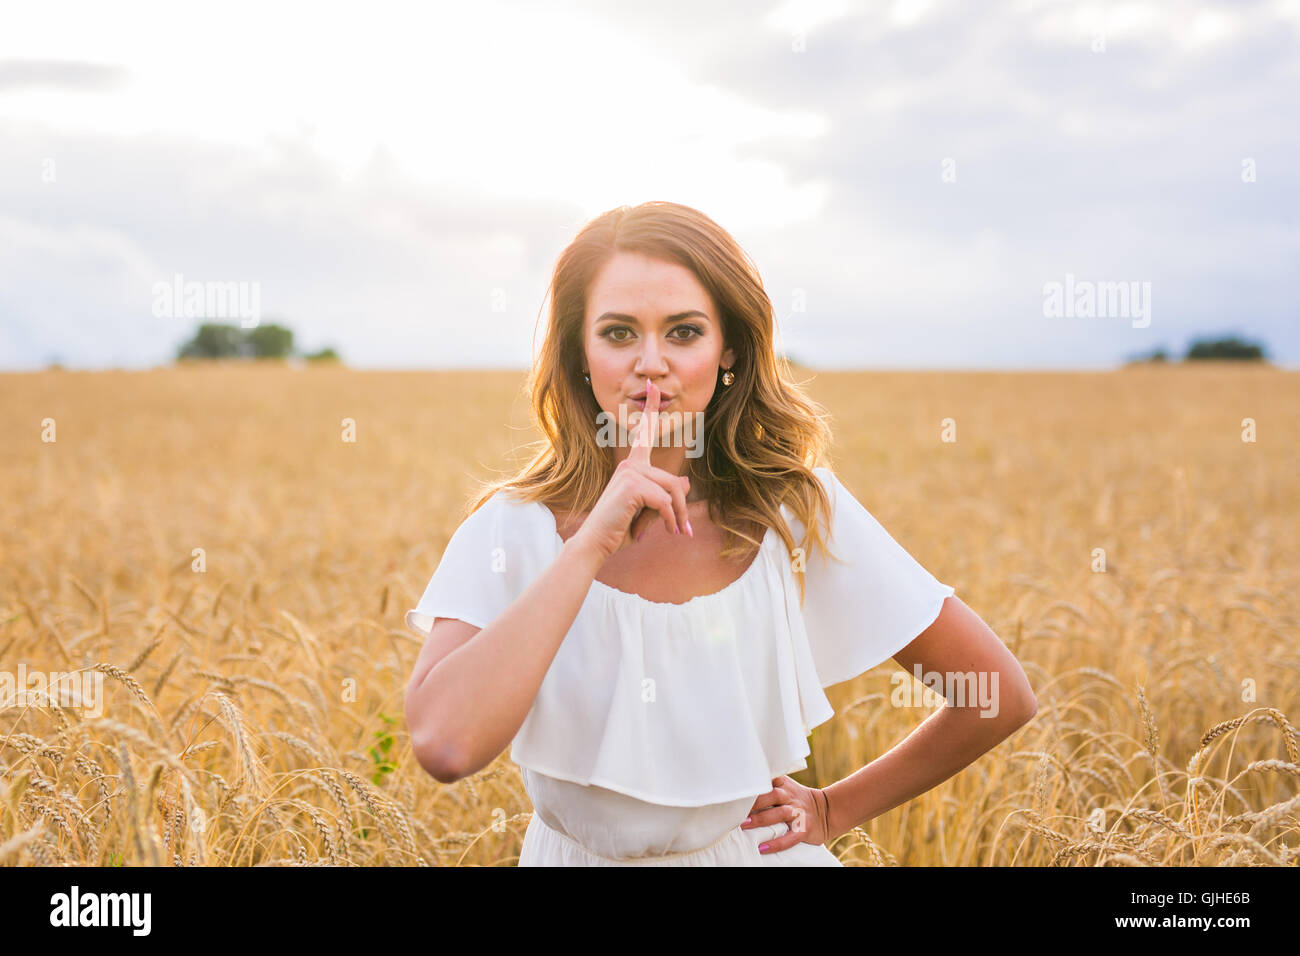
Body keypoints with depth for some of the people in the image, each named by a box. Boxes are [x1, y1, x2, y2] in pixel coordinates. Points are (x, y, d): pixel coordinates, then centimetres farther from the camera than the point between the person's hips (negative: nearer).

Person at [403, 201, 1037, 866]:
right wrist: (594, 541, -28)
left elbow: (1002, 697, -1)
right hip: (571, 855, 1)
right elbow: (444, 746, -30)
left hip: (752, 853, 0)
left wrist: (833, 809, 1)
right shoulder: (510, 531, -12)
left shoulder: (796, 510, -10)